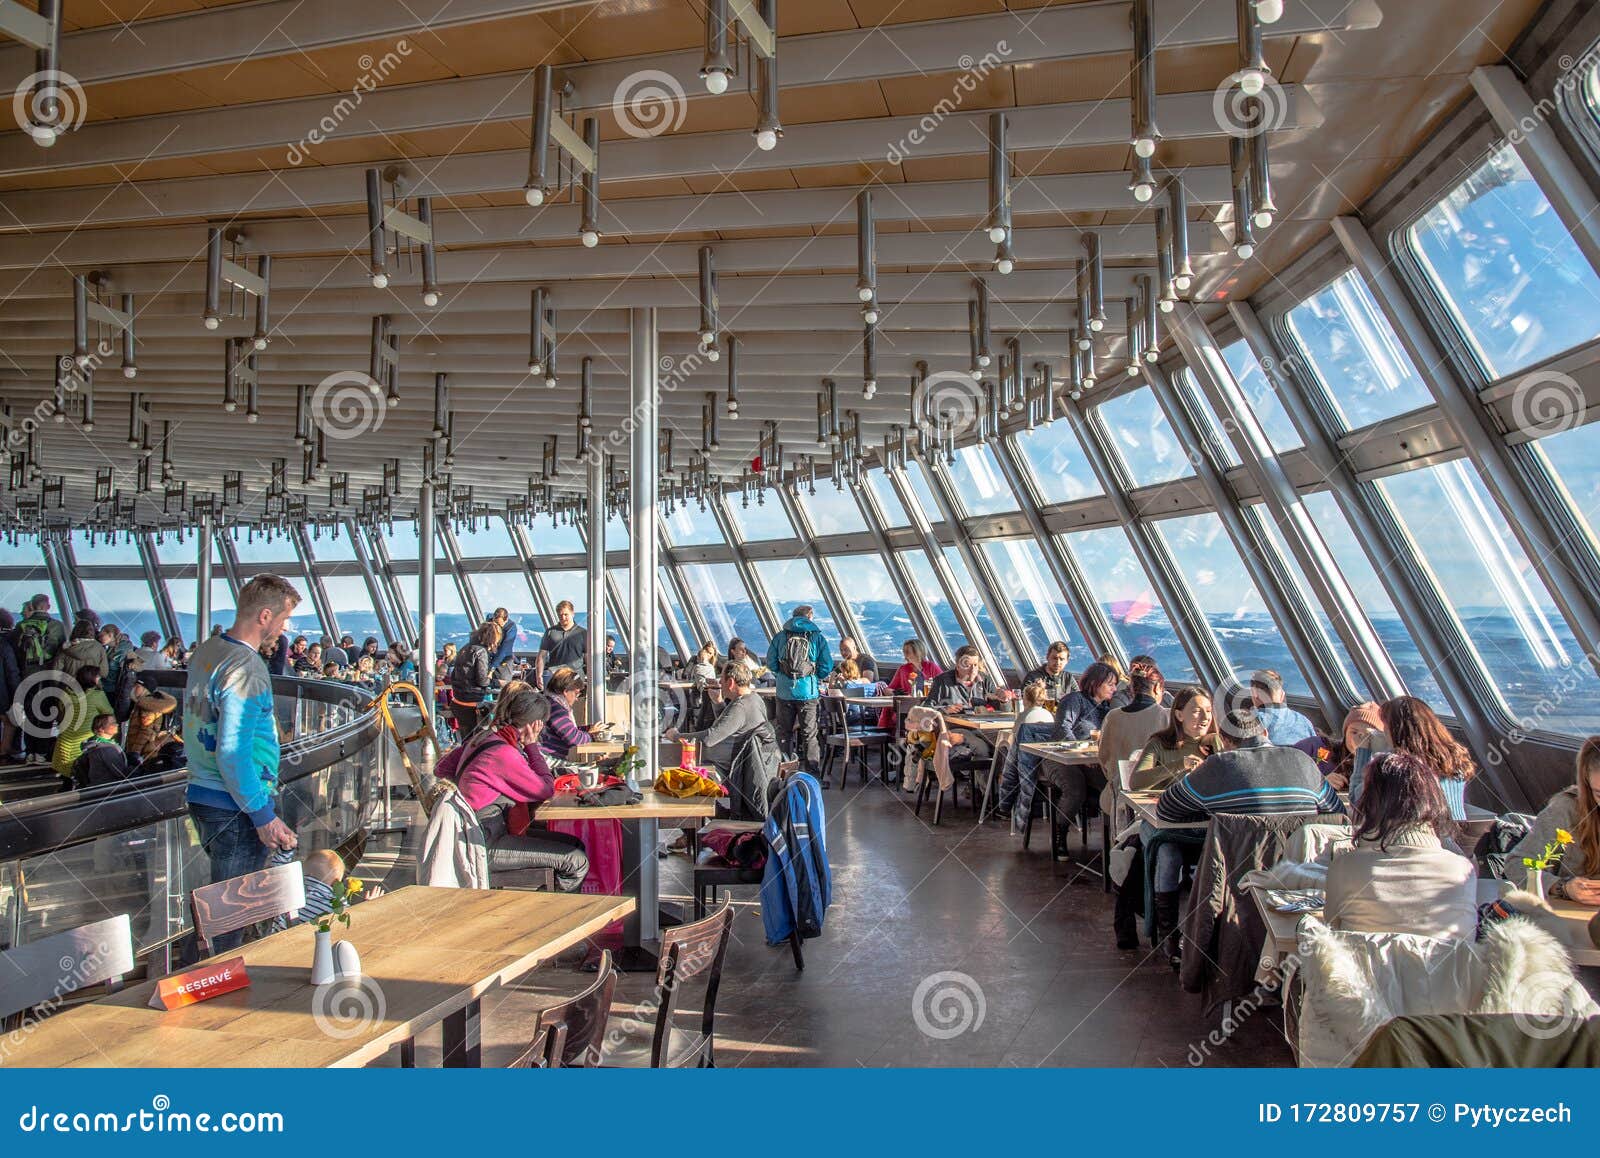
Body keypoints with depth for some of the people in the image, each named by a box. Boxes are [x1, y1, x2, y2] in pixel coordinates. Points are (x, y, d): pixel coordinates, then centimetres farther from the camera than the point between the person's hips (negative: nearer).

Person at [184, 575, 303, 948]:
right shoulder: (246, 669, -20)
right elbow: (233, 753, -25)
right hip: (235, 808, -9)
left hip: (201, 796, 9)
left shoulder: (204, 652, 10)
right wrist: (264, 817, -20)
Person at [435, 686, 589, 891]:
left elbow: (443, 767, 19)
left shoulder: (484, 737, 6)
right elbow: (547, 790, -15)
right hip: (486, 846, -10)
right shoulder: (503, 753, -22)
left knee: (575, 844, 8)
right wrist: (532, 746, -8)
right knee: (577, 861, -15)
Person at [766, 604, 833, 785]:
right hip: (808, 692, -2)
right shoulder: (818, 637, -1)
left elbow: (771, 663, 3)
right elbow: (827, 667, -4)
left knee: (784, 732, 14)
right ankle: (814, 775, 4)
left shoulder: (780, 636, 3)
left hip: (784, 691, 2)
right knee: (809, 734, 4)